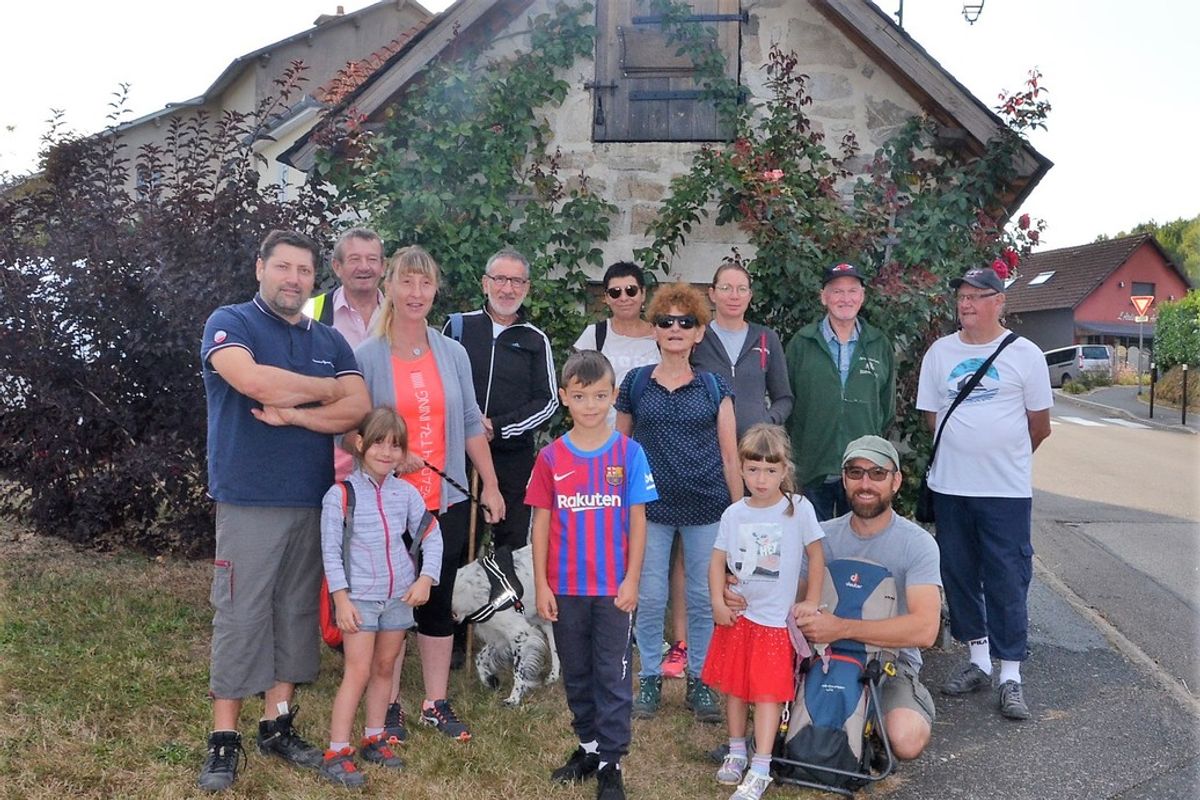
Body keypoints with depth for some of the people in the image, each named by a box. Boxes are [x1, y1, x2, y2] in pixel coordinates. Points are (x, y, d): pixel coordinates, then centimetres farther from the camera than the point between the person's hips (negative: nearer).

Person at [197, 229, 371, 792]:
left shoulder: (329, 341, 13)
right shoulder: (229, 323, -1)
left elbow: (358, 407, -1)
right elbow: (254, 381, -21)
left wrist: (291, 413, -13)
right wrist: (324, 390, -7)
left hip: (315, 502, 5)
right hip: (249, 502, -5)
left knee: (297, 615, 10)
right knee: (241, 617, -1)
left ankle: (278, 725, 23)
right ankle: (224, 741, 10)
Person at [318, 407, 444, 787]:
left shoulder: (407, 492, 2)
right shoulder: (340, 495, -9)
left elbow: (431, 537, 7)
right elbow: (331, 551, -9)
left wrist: (426, 578, -5)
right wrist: (341, 598, -12)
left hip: (399, 596, 4)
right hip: (359, 598, -4)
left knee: (384, 669, 14)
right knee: (358, 672, -5)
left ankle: (374, 739, 27)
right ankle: (337, 752, 3)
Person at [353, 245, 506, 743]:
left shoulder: (453, 353, 4)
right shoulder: (366, 357, -5)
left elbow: (471, 423, 9)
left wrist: (490, 485, 8)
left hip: (446, 501, 3)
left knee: (438, 603, 11)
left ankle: (436, 703, 25)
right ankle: (389, 706, 23)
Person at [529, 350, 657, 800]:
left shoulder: (628, 452, -5)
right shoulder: (551, 456, -2)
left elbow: (637, 520, -3)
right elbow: (541, 522, 1)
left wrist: (631, 580, -7)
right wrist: (541, 585, -1)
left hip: (613, 588, -2)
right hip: (565, 588, 2)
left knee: (613, 675, 5)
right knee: (576, 674, 16)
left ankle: (610, 763, 16)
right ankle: (588, 746, 33)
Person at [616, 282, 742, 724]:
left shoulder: (714, 386, 4)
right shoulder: (635, 383, 4)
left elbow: (729, 455, 5)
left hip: (706, 508, 0)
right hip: (650, 507, 0)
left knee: (704, 599, 6)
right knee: (650, 598, 4)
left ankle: (699, 681, 23)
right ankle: (650, 679, 22)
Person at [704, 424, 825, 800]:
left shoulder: (798, 509, -9)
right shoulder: (734, 514, 0)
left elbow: (816, 555, -2)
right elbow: (718, 560, 4)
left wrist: (811, 601, -3)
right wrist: (718, 602, -8)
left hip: (775, 617, -4)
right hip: (736, 614, 4)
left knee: (767, 692, -4)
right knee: (733, 686, 13)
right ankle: (737, 752, 30)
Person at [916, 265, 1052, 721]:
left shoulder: (1025, 354, -2)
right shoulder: (940, 353, 5)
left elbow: (1040, 426, 3)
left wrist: (1006, 458, 11)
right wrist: (964, 451, 7)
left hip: (1007, 490, -3)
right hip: (950, 485, 4)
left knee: (1007, 582, 1)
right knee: (959, 576, 12)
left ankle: (1010, 676, 11)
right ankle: (978, 661, 27)